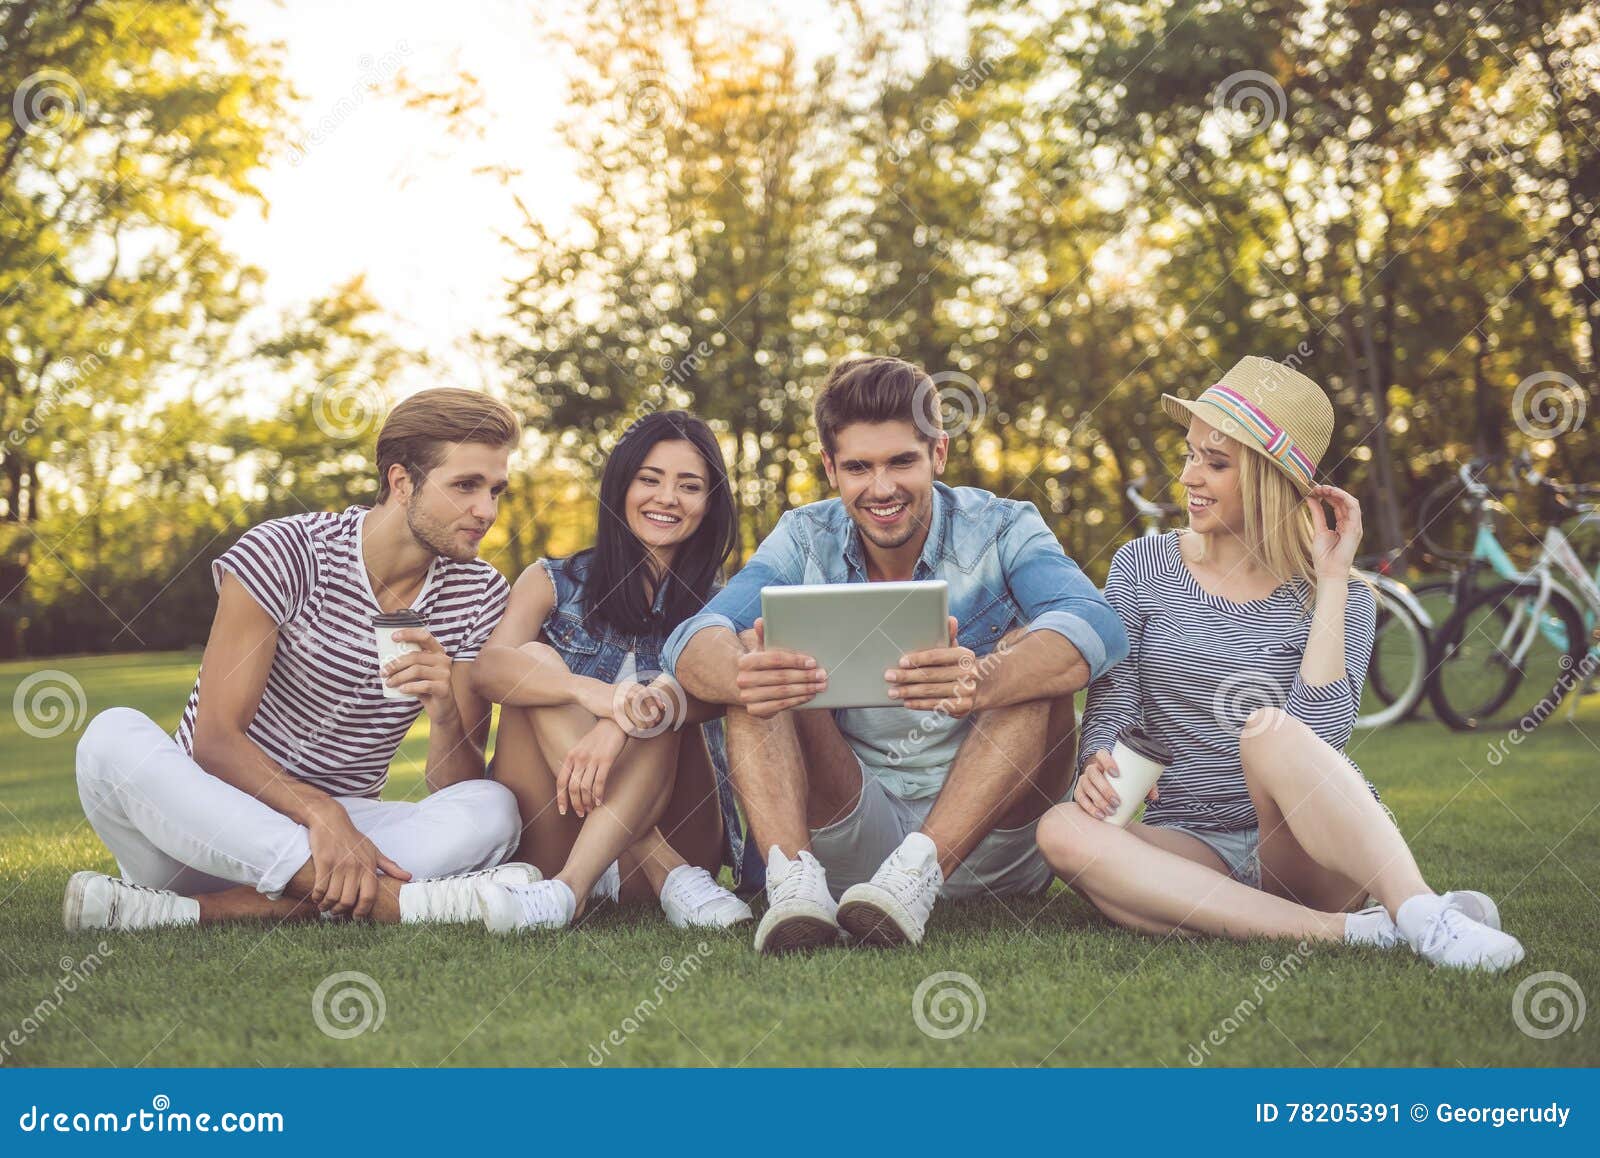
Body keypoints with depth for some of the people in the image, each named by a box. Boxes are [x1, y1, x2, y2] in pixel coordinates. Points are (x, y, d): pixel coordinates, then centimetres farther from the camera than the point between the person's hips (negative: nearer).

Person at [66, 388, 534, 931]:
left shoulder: (479, 596, 0)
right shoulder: (282, 553, -10)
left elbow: (455, 792, -5)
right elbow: (215, 739, -17)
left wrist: (445, 712, -27)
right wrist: (318, 811, -34)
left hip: (337, 831, 2)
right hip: (203, 820, -2)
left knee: (495, 810, -25)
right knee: (114, 734, -33)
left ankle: (202, 910, -35)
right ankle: (400, 897, -43)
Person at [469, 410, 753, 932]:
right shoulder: (553, 582, 9)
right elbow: (488, 669, -13)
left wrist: (623, 723, -37)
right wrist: (590, 692, -34)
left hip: (669, 827, -1)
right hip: (549, 829, 1)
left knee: (657, 705, -24)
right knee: (534, 662, -19)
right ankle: (669, 874, -31)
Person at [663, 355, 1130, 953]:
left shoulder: (1000, 529, -7)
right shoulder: (805, 540, -1)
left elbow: (1097, 628, -28)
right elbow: (691, 641, -17)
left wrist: (984, 678, -50)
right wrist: (743, 674, -44)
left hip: (987, 839, -2)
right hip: (856, 833, 2)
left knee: (1030, 651, -24)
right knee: (762, 682, -16)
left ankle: (921, 869, -37)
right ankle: (793, 879, -36)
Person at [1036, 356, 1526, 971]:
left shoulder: (1339, 598, 3)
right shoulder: (1142, 566, 9)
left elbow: (1320, 732, -15)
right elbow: (1109, 708, 4)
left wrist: (1332, 582, -11)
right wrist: (1099, 764, -20)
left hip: (1314, 852, -2)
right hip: (1192, 850, 3)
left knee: (1268, 731, -34)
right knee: (1063, 830, -32)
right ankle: (1343, 932, -37)